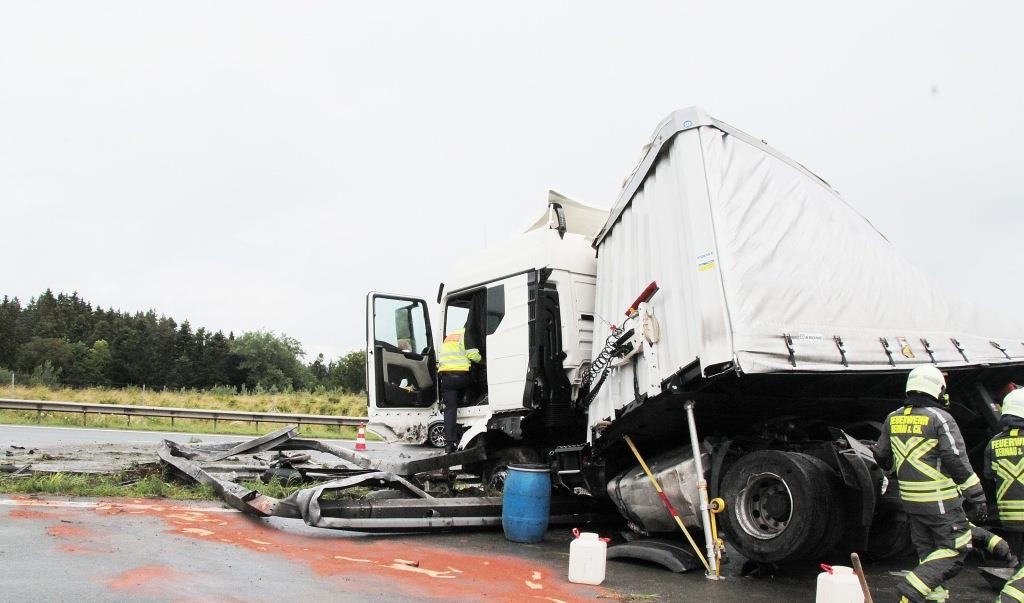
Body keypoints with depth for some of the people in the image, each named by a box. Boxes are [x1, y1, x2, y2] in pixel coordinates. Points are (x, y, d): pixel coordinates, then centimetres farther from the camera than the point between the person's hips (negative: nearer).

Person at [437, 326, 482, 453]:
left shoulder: (449, 336, 30)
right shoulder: (467, 334, 5)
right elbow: (473, 355, -6)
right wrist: (483, 360, 10)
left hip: (445, 375, 5)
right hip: (461, 374, -5)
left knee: (450, 408, 1)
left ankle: (449, 443, -7)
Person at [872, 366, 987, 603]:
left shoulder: (893, 419, 6)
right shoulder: (939, 418, -12)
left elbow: (881, 456, 17)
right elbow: (957, 461, -16)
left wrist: (894, 469, 39)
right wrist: (977, 497, -11)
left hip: (910, 501, 6)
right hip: (941, 501, -6)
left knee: (927, 553, 16)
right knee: (954, 551, 2)